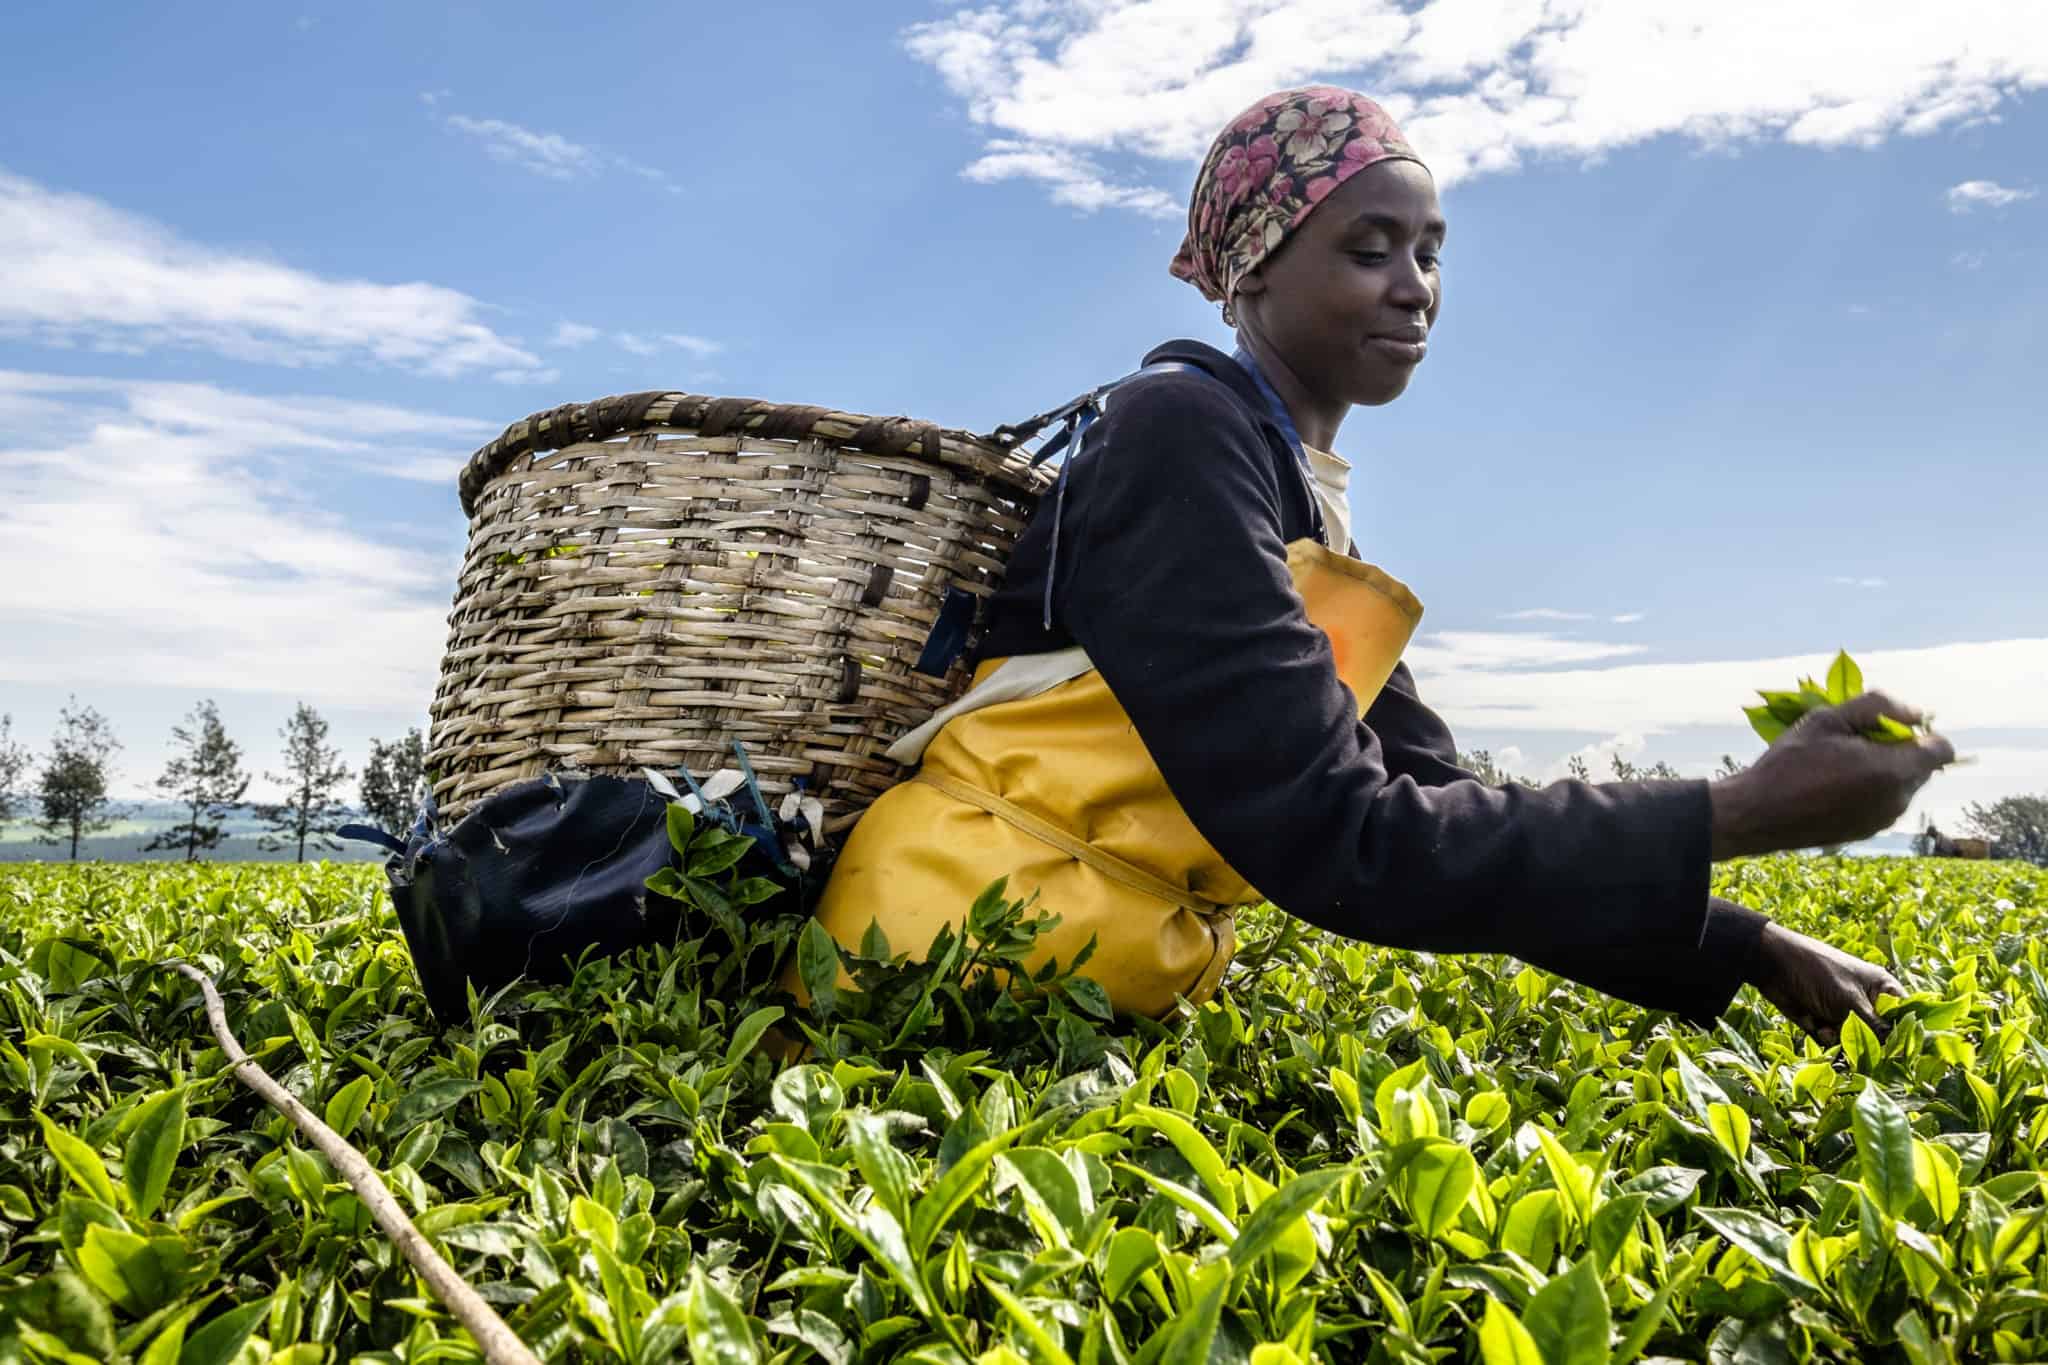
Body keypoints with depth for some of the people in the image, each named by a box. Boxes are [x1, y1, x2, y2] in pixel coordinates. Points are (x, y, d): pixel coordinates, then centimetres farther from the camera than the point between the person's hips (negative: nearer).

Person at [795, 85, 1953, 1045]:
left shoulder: (1308, 511, 13)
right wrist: (1746, 815, -21)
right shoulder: (1181, 435, -14)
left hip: (1112, 991, 8)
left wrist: (1747, 951, 3)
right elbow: (1336, 838, -22)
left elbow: (1434, 812, 9)